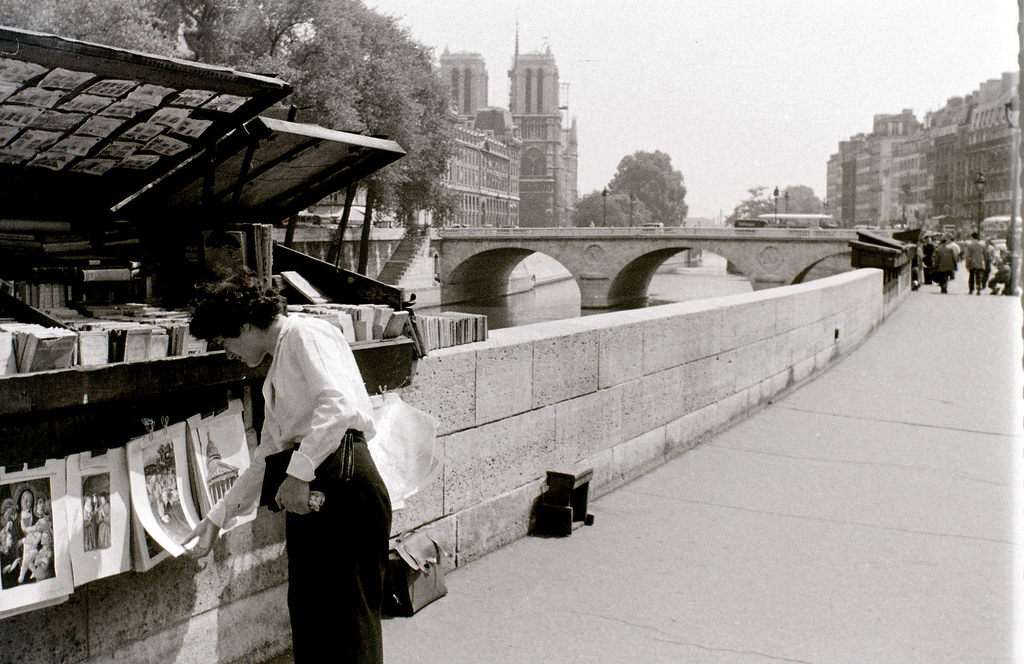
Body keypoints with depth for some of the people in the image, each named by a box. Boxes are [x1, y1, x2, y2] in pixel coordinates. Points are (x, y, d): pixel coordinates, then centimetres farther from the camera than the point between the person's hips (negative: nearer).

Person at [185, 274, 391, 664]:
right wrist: (217, 517, 33)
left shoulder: (304, 333, -1)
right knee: (308, 617, 9)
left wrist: (299, 472, -23)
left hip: (343, 485, -10)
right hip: (305, 492, 10)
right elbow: (267, 457, 32)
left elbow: (339, 404, -19)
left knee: (350, 618, -9)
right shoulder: (276, 372, 27)